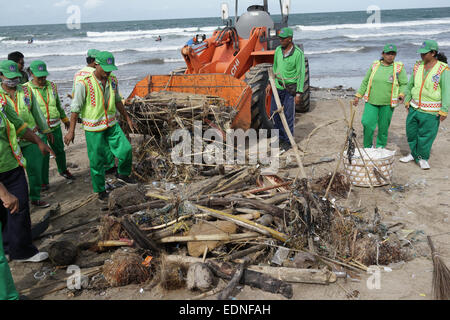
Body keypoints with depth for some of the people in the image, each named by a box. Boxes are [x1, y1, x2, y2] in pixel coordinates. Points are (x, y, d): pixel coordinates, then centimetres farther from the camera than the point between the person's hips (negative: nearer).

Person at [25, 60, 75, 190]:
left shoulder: (52, 86, 7)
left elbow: (58, 104, 19)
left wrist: (65, 119, 26)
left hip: (55, 126, 5)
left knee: (59, 150, 18)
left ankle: (63, 170, 42)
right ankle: (43, 181, 12)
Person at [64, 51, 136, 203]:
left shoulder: (112, 80, 0)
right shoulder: (84, 84, -18)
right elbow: (75, 108, -13)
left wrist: (127, 118, 19)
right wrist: (71, 131, -12)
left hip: (111, 124, 5)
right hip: (93, 128, -5)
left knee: (126, 149, -5)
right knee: (97, 161, 4)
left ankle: (123, 174, 24)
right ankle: (101, 191, 22)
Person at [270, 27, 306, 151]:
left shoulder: (298, 53, -12)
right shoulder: (278, 50, 5)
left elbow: (301, 74, -12)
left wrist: (299, 93, -16)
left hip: (289, 89, -6)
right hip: (277, 86, 6)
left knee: (288, 115, -1)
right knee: (274, 112, 10)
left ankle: (288, 141, 12)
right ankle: (280, 137, 27)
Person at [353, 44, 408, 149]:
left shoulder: (399, 68, 0)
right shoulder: (375, 65, 7)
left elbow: (404, 84, 2)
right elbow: (365, 82, 13)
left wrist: (401, 94, -17)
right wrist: (358, 96, 11)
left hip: (387, 103, -1)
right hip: (371, 101, 2)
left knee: (383, 126, 6)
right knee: (367, 123, -8)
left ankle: (380, 146, 24)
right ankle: (367, 147, 11)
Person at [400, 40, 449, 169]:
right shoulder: (418, 66, 4)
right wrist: (407, 101, 17)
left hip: (431, 111, -5)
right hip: (414, 107, 5)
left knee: (426, 135, 1)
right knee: (411, 132, 13)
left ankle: (423, 158, 21)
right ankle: (414, 154, 34)